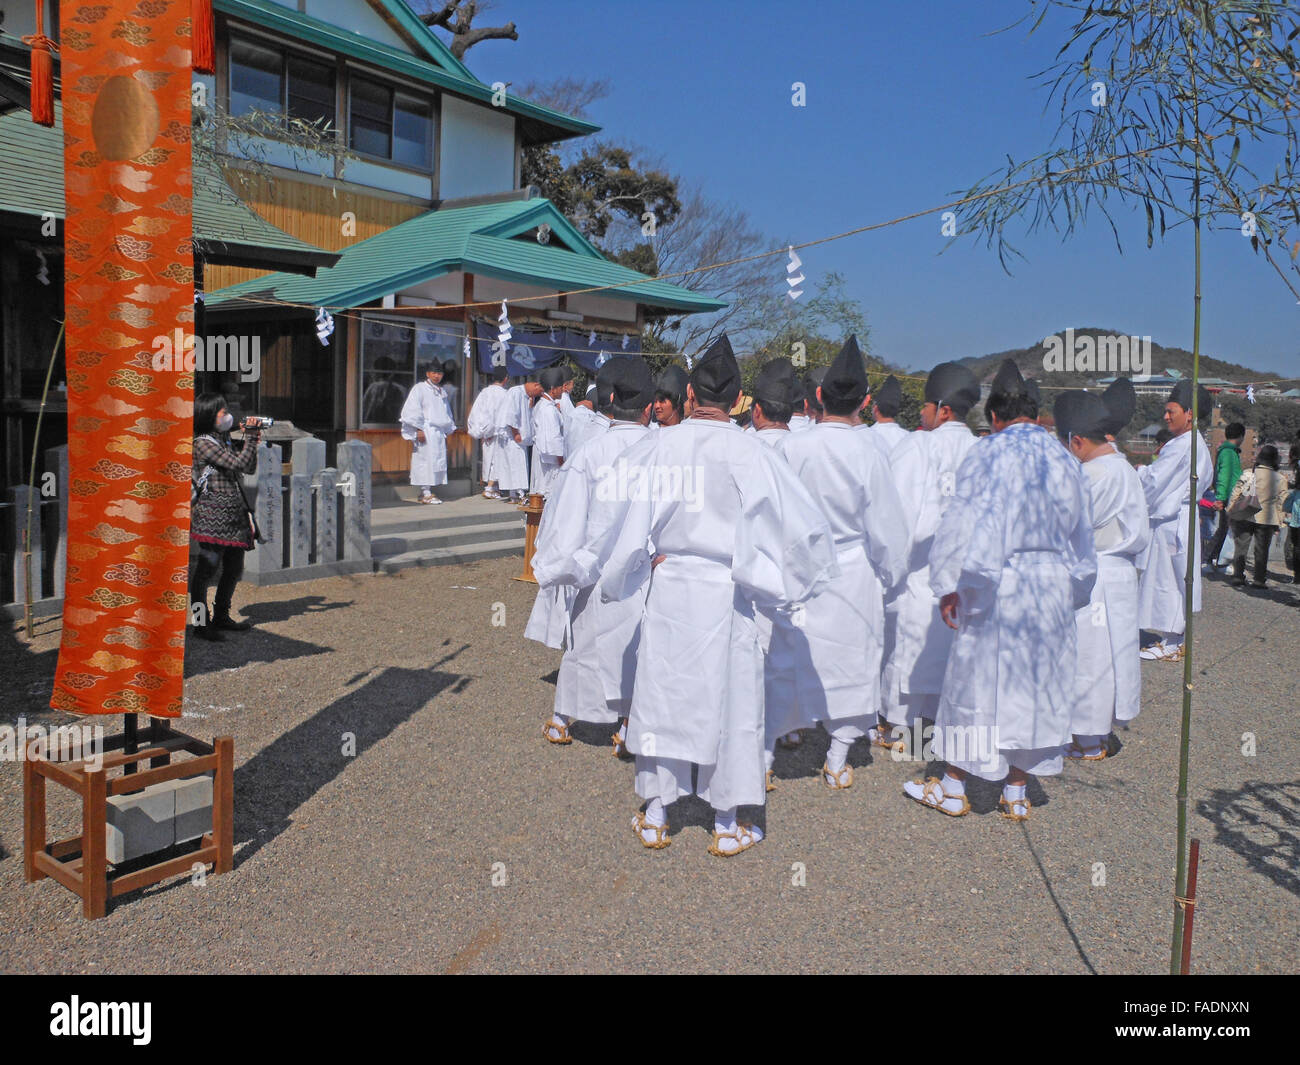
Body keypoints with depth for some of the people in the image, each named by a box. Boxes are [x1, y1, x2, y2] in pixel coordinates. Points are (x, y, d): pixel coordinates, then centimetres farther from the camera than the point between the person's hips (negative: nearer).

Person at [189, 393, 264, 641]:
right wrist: (251, 437, -7)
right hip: (213, 514, -9)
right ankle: (200, 622, 0)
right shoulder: (203, 443, -9)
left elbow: (250, 468, 22)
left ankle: (221, 617, 25)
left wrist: (252, 438, 13)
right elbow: (239, 464, -16)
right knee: (207, 568, -7)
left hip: (234, 514, 9)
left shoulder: (225, 441, 18)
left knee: (234, 569, 12)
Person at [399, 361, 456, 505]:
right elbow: (413, 411, -8)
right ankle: (425, 494, -9)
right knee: (426, 460, -10)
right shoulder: (420, 388, -1)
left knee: (438, 460, 3)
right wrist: (419, 429, -14)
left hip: (439, 432, 7)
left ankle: (428, 491, 9)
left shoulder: (441, 391, 20)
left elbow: (446, 413, 26)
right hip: (425, 432, -7)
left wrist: (447, 432, 20)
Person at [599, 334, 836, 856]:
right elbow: (806, 527, -9)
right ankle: (727, 825, 22)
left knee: (660, 694, 15)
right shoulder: (750, 453, -10)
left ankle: (655, 816, 27)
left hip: (666, 590, 2)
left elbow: (621, 522, -1)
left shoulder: (653, 448, -5)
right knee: (729, 698, 10)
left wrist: (620, 578, 14)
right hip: (727, 597, -2)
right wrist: (782, 583, 5)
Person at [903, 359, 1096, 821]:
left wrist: (952, 585, -14)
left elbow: (970, 520, -17)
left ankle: (953, 790, 14)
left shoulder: (990, 453, -9)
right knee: (1038, 686, 11)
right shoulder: (1065, 460, 8)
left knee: (976, 682, 4)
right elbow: (1080, 535, 14)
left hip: (997, 589, -5)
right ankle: (1016, 795, 20)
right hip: (1053, 592, 5)